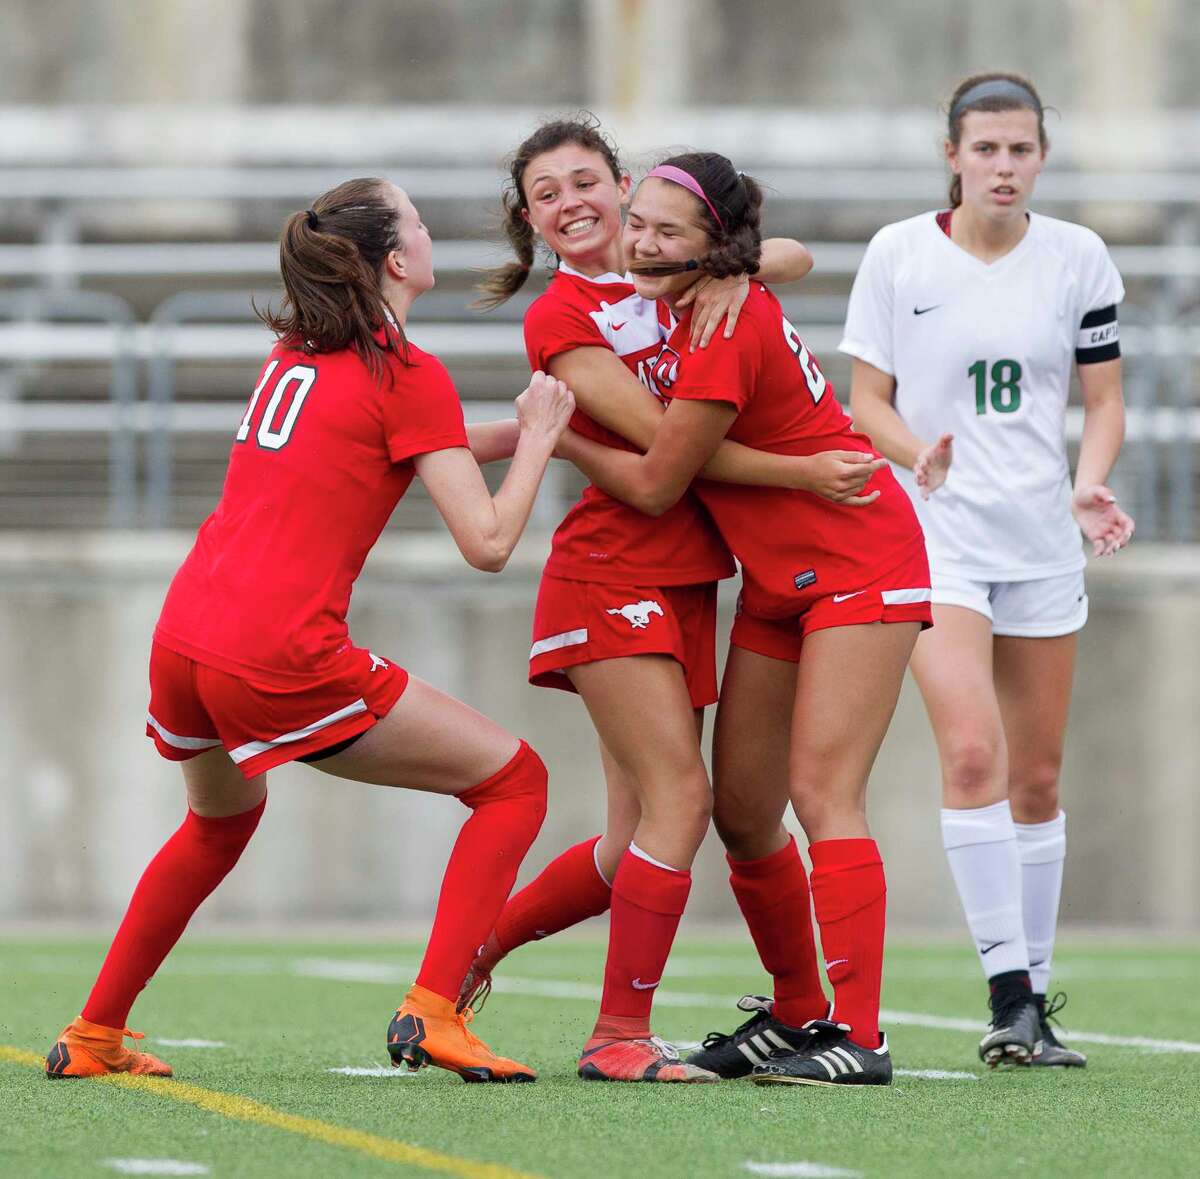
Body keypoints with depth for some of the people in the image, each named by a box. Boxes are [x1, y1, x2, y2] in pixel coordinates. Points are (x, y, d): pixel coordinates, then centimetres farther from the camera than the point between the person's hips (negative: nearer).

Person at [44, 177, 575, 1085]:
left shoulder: (295, 355, 16)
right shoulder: (408, 374, -5)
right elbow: (488, 543, -9)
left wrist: (524, 430, 23)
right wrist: (538, 437, 5)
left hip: (182, 637, 8)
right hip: (280, 660, -8)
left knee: (220, 819, 36)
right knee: (512, 779, 5)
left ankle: (93, 1036, 36)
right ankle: (432, 1014, -8)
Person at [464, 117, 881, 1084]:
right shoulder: (559, 320, -7)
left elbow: (796, 260, 12)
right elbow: (662, 440, -14)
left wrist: (738, 269, -11)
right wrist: (803, 473, -19)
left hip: (684, 584, 7)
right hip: (611, 575, -7)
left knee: (641, 838, 6)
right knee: (680, 797, -16)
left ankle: (474, 947, 22)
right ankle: (621, 1034, -11)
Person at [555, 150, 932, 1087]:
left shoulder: (726, 333, -23)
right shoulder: (694, 307, 2)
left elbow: (655, 485, -18)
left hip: (859, 567, -9)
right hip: (780, 581, 9)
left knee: (821, 794, -16)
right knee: (740, 806, 6)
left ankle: (859, 1037, -16)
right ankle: (800, 1016, 20)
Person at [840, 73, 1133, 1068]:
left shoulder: (1079, 257, 2)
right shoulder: (898, 254, -3)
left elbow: (1104, 399, 8)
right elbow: (867, 400, 1)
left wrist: (1089, 483, -11)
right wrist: (916, 451, -19)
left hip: (1043, 539, 3)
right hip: (935, 531, -3)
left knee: (1037, 779, 8)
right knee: (972, 752, -20)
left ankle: (1035, 997, 18)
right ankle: (1009, 994, -18)